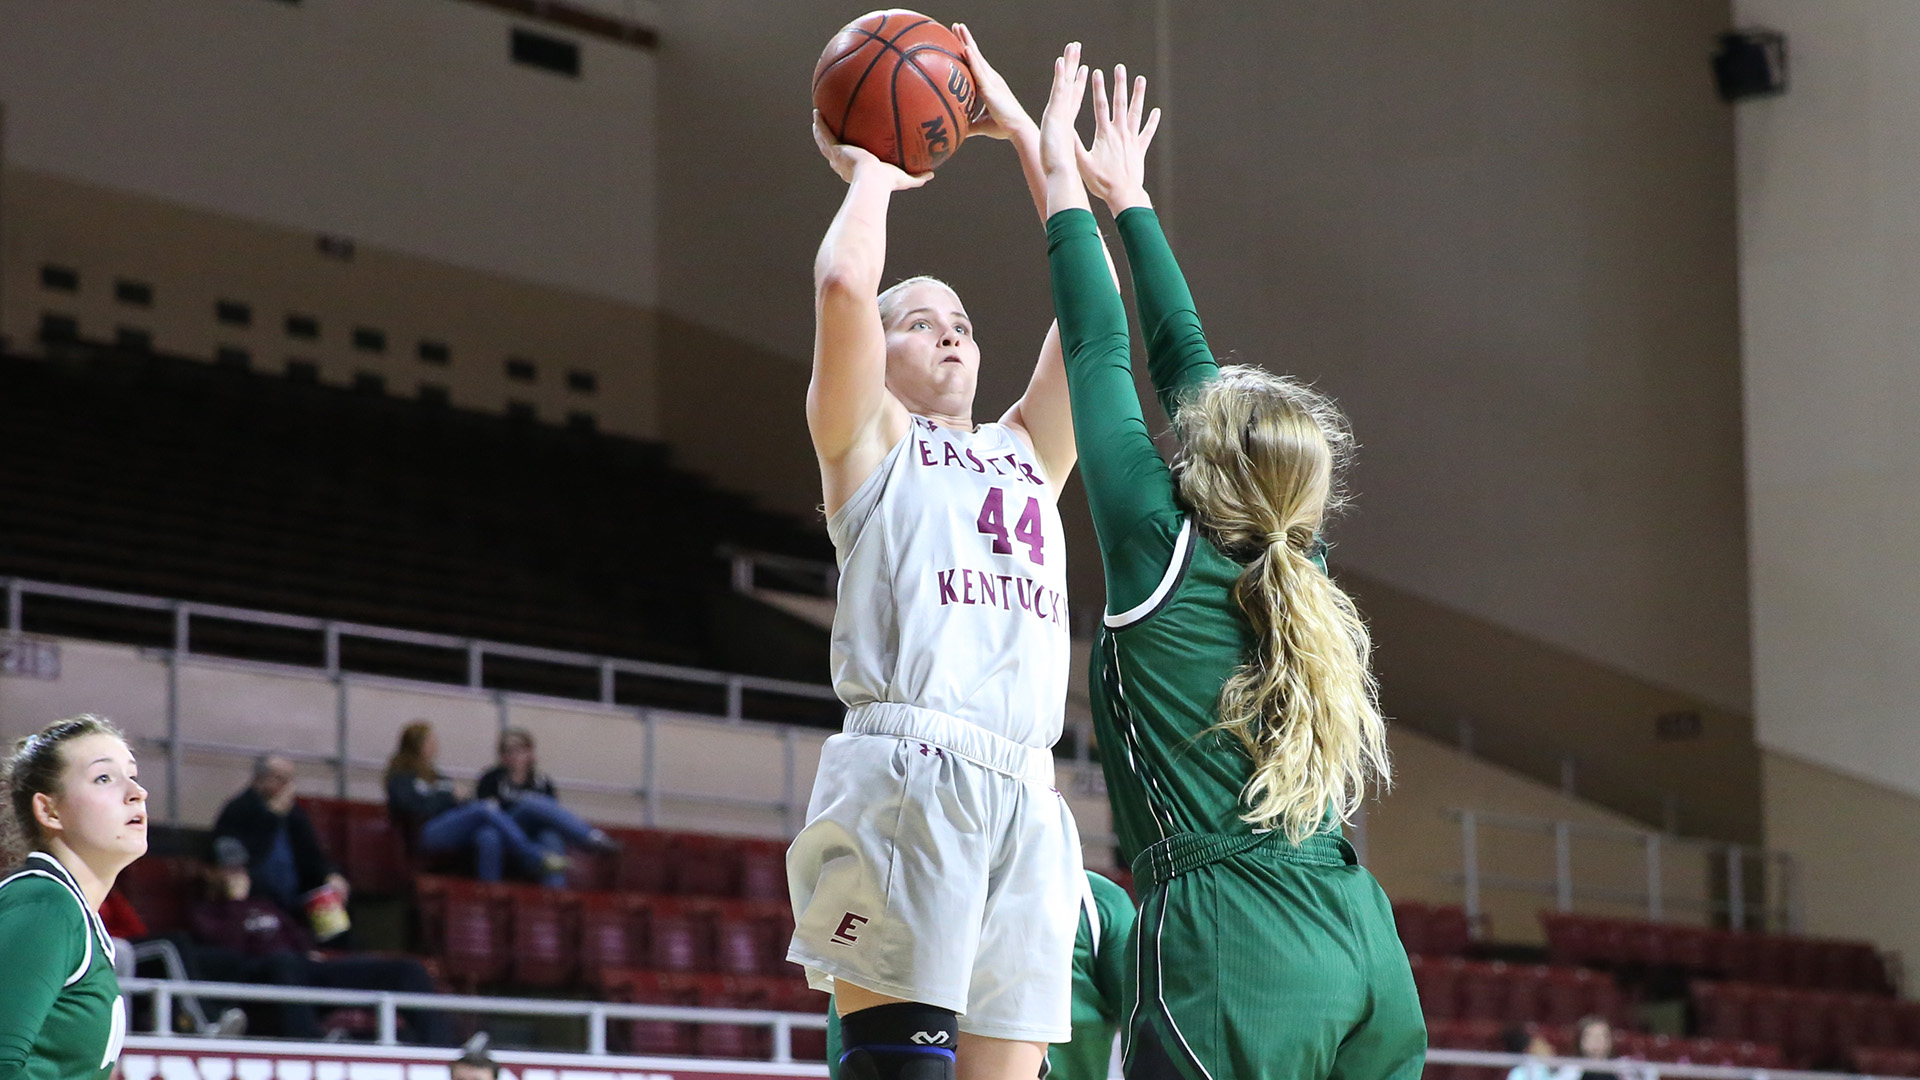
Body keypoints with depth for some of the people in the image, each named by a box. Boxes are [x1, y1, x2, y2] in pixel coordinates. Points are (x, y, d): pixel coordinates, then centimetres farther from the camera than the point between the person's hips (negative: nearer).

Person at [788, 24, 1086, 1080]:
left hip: (1024, 791, 5)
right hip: (904, 773, -5)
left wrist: (1022, 131, 26)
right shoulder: (866, 440, 14)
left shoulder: (1026, 450, 28)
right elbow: (843, 286, -3)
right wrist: (871, 173, 16)